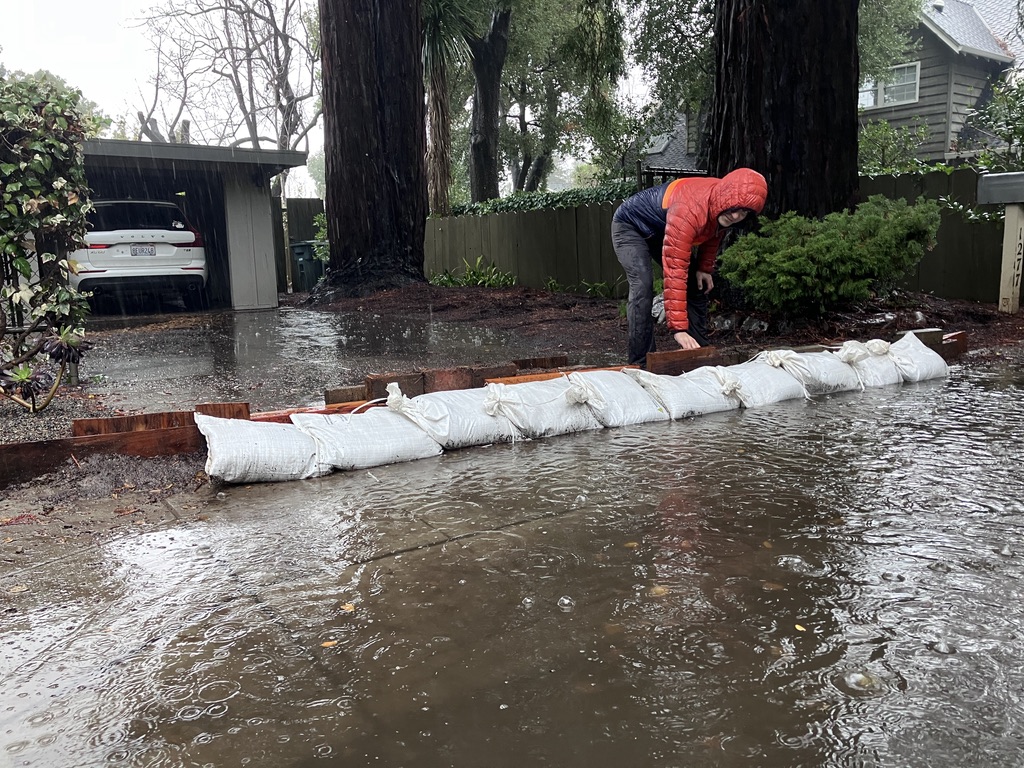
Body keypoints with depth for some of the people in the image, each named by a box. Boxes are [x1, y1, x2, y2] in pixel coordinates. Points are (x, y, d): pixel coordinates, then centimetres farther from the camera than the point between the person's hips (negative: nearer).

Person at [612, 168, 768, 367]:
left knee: (696, 284, 3)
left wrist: (704, 268, 2)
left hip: (660, 230, 8)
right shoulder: (689, 211, -42)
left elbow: (713, 234, 8)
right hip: (630, 225, -8)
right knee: (643, 286, -28)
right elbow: (675, 273, -45)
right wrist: (678, 328, -47)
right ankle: (640, 364, -23)